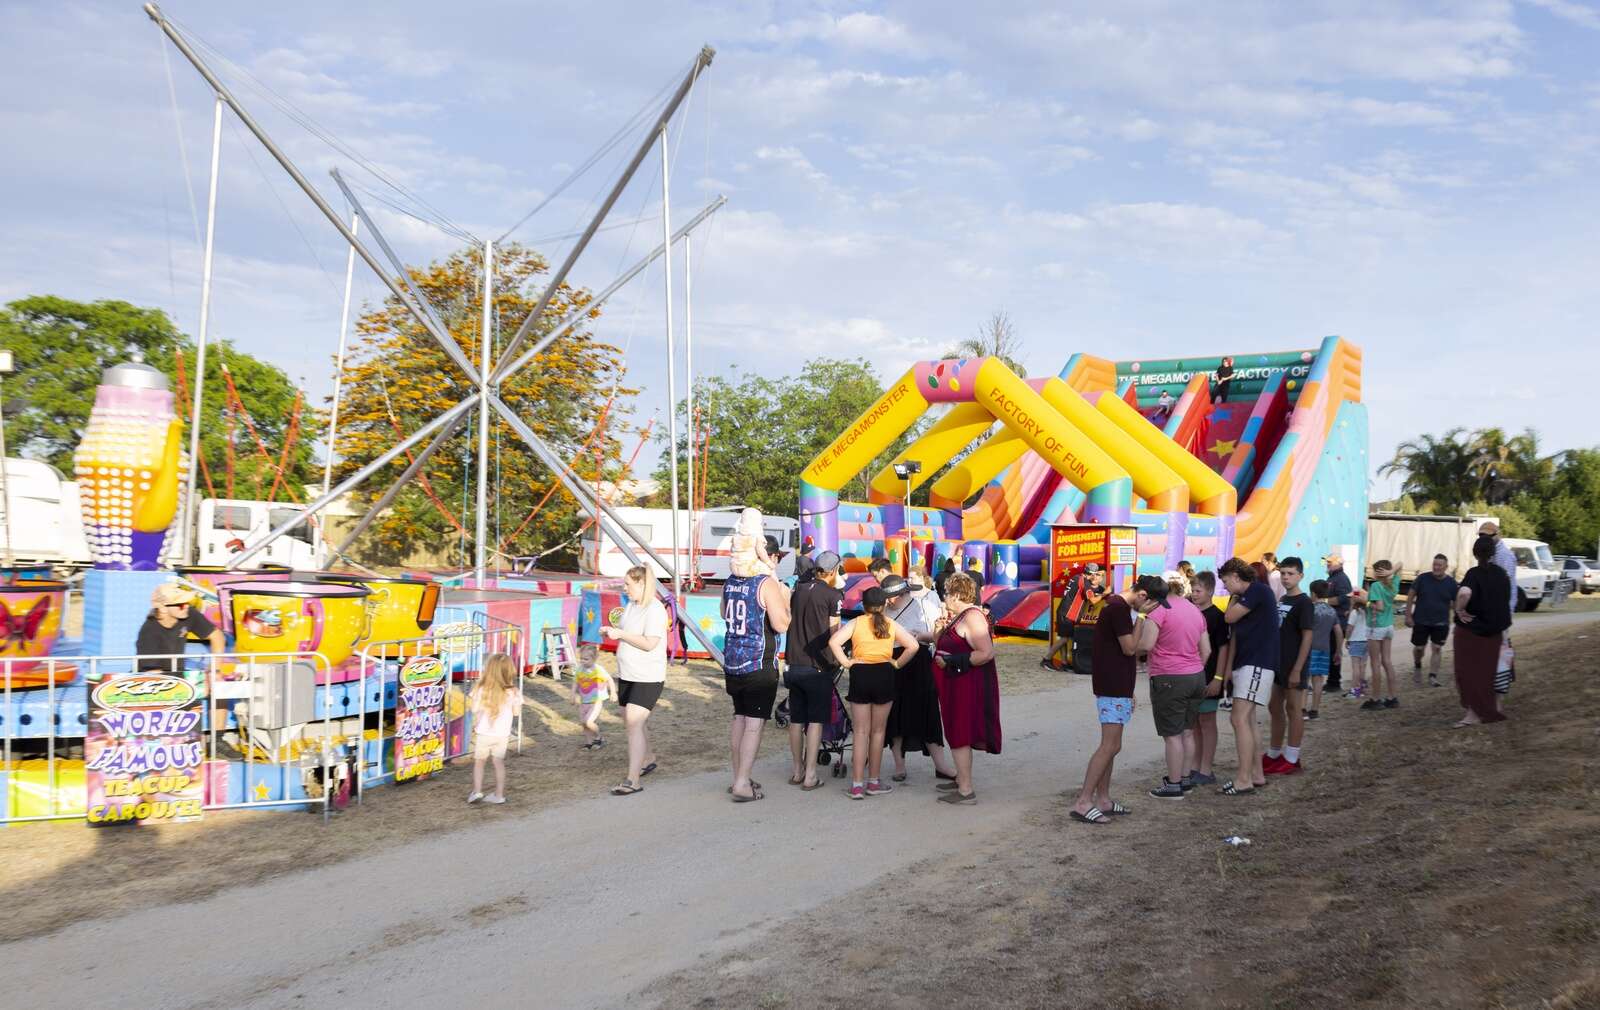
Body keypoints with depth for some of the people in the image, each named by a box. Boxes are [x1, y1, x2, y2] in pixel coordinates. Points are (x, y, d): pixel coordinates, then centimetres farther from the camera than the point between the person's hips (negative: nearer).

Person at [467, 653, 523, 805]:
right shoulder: (513, 692, -9)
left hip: (483, 733, -2)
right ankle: (499, 794, 17)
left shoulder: (481, 690, -14)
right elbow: (516, 712, 1)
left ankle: (477, 791, 4)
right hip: (503, 734, 2)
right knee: (499, 762, 14)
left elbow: (475, 710, -11)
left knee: (478, 761, 14)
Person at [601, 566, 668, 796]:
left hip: (647, 678, -9)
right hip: (627, 674, 9)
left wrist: (620, 634, -22)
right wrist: (611, 631, 5)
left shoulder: (655, 610, -17)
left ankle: (633, 780, -12)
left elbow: (649, 644, -24)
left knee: (634, 723, -14)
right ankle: (648, 759, 41)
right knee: (631, 723, 18)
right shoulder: (631, 605, 10)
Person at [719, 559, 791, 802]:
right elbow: (781, 625, -19)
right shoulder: (767, 584, -15)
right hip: (759, 665, -7)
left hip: (732, 663, 7)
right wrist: (784, 599, -2)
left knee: (739, 718, 16)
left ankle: (739, 778, 23)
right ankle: (742, 785, -5)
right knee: (755, 723, -3)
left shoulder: (730, 582, 7)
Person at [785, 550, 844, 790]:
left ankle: (797, 770, 20)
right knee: (816, 720, 1)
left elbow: (787, 621, 12)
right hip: (818, 667, -5)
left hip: (795, 665, 5)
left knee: (796, 719, 12)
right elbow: (833, 633, -10)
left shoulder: (799, 590, 8)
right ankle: (810, 775, 0)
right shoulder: (833, 595, -8)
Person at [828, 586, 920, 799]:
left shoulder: (855, 623, -1)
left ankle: (857, 785, 3)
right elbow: (913, 645, -8)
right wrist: (898, 663, 2)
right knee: (878, 731, 12)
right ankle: (874, 782, 17)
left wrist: (845, 662, -6)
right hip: (884, 675, 0)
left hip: (860, 675, 0)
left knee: (861, 732, 6)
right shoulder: (891, 625, 3)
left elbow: (833, 641, -16)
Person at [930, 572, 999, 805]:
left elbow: (986, 653, -27)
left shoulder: (972, 617, -18)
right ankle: (961, 780, 28)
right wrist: (940, 630, 2)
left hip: (968, 687, -10)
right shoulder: (958, 617, 15)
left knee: (960, 737, -7)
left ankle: (966, 791, -3)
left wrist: (951, 661, -23)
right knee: (958, 735, 18)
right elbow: (948, 647, 22)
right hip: (957, 686, 10)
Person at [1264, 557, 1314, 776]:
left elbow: (1307, 637, -16)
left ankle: (1291, 760, 6)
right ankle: (1274, 755, 25)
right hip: (1278, 663, 8)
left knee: (1293, 709, -1)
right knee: (1274, 707, 14)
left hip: (1293, 665, -8)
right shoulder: (1282, 600, 12)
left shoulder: (1304, 603, -12)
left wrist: (1297, 669, -20)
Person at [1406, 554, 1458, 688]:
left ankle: (1433, 677, 5)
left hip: (1440, 623, 1)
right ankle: (1417, 666, 36)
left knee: (1437, 648, -2)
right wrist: (1408, 616, -4)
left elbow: (1456, 603, 1)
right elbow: (1410, 596, -1)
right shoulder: (1423, 578, -6)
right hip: (1421, 621, 0)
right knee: (1419, 648, 7)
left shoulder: (1451, 583, -3)